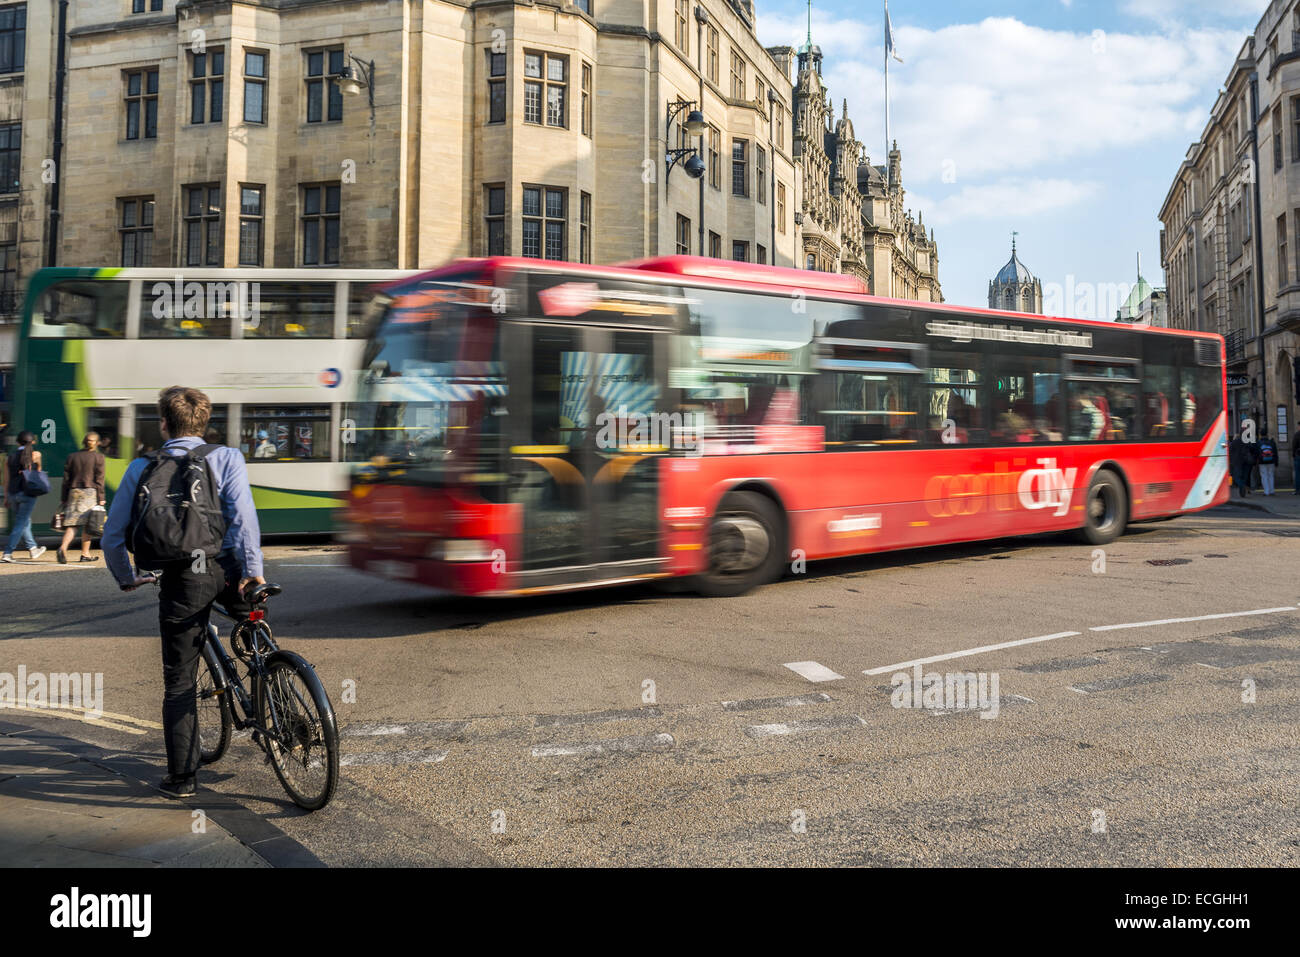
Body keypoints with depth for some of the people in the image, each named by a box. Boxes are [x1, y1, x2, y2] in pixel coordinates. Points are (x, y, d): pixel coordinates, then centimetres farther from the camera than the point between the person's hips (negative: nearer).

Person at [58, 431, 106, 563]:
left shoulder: (72, 456, 10)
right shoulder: (98, 457, 0)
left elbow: (66, 479, 10)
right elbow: (99, 479, -5)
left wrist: (64, 499, 14)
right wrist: (101, 498, -3)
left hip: (73, 492, 3)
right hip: (90, 493, -3)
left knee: (72, 523, 2)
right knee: (87, 524, 4)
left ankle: (63, 547, -20)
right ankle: (85, 554, 8)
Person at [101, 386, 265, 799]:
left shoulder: (142, 469, 8)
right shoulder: (227, 458, 2)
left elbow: (112, 537, 10)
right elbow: (243, 516, -13)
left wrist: (127, 578, 24)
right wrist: (253, 568, -12)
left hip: (180, 580, 1)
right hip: (226, 570, -1)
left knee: (178, 681, 10)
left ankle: (181, 777, 15)